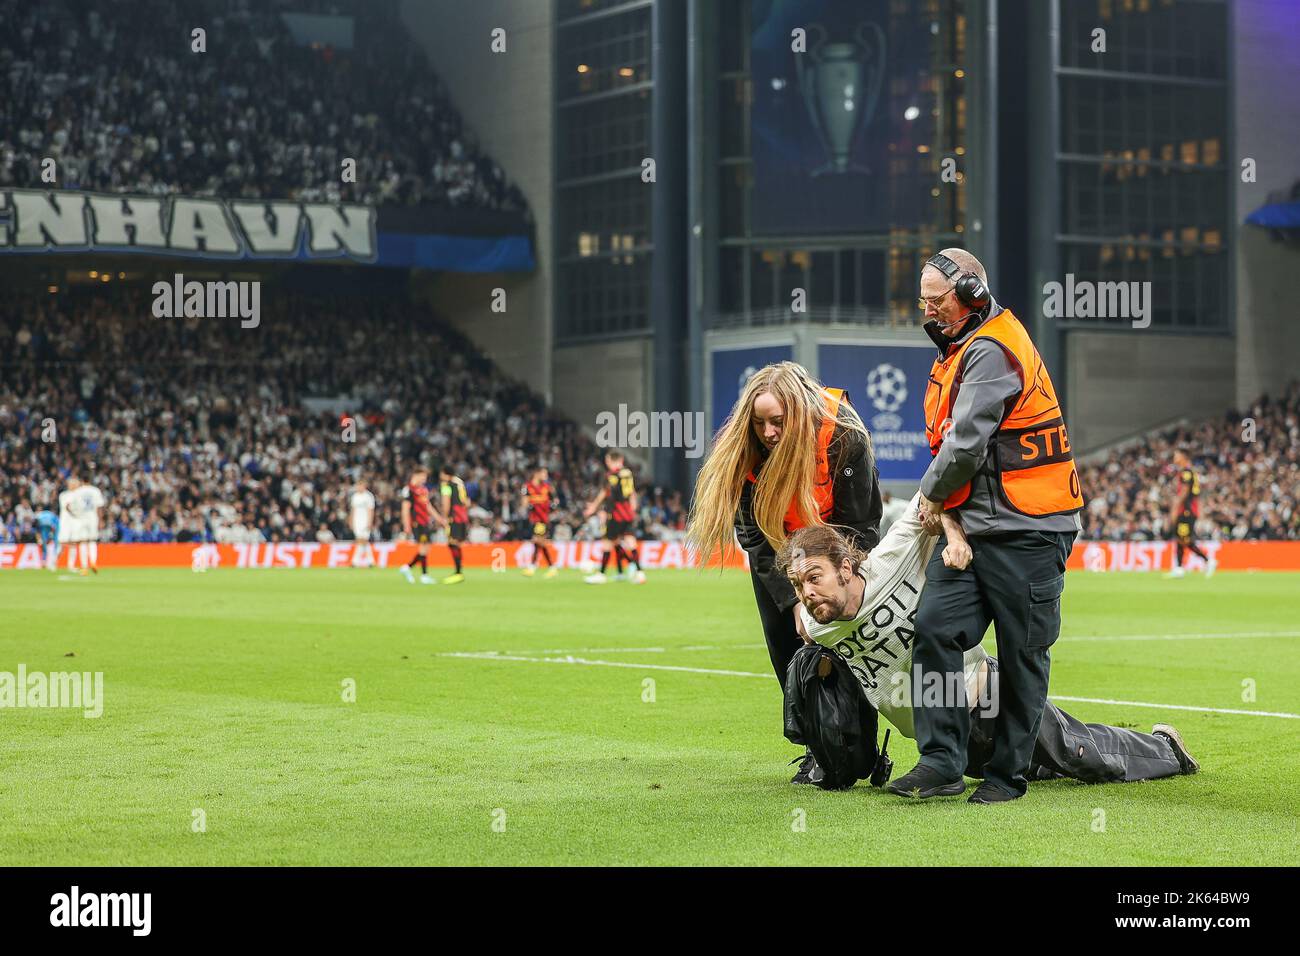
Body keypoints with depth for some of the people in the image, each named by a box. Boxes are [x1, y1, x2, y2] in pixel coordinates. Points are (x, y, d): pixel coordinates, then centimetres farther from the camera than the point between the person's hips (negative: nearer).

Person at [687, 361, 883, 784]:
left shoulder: (846, 440, -34)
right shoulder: (743, 448, -26)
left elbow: (854, 527, -25)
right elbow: (755, 535, -22)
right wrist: (793, 599, -30)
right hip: (776, 548, 3)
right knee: (783, 637, -4)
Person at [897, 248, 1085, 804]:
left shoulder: (991, 351, -15)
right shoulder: (965, 348, 17)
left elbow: (967, 442, -19)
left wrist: (932, 494, -3)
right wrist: (942, 497, 12)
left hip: (1025, 529, -9)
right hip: (973, 525, 9)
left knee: (1022, 652, 1)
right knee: (936, 628, -4)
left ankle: (1008, 773, 8)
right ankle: (941, 762, -4)